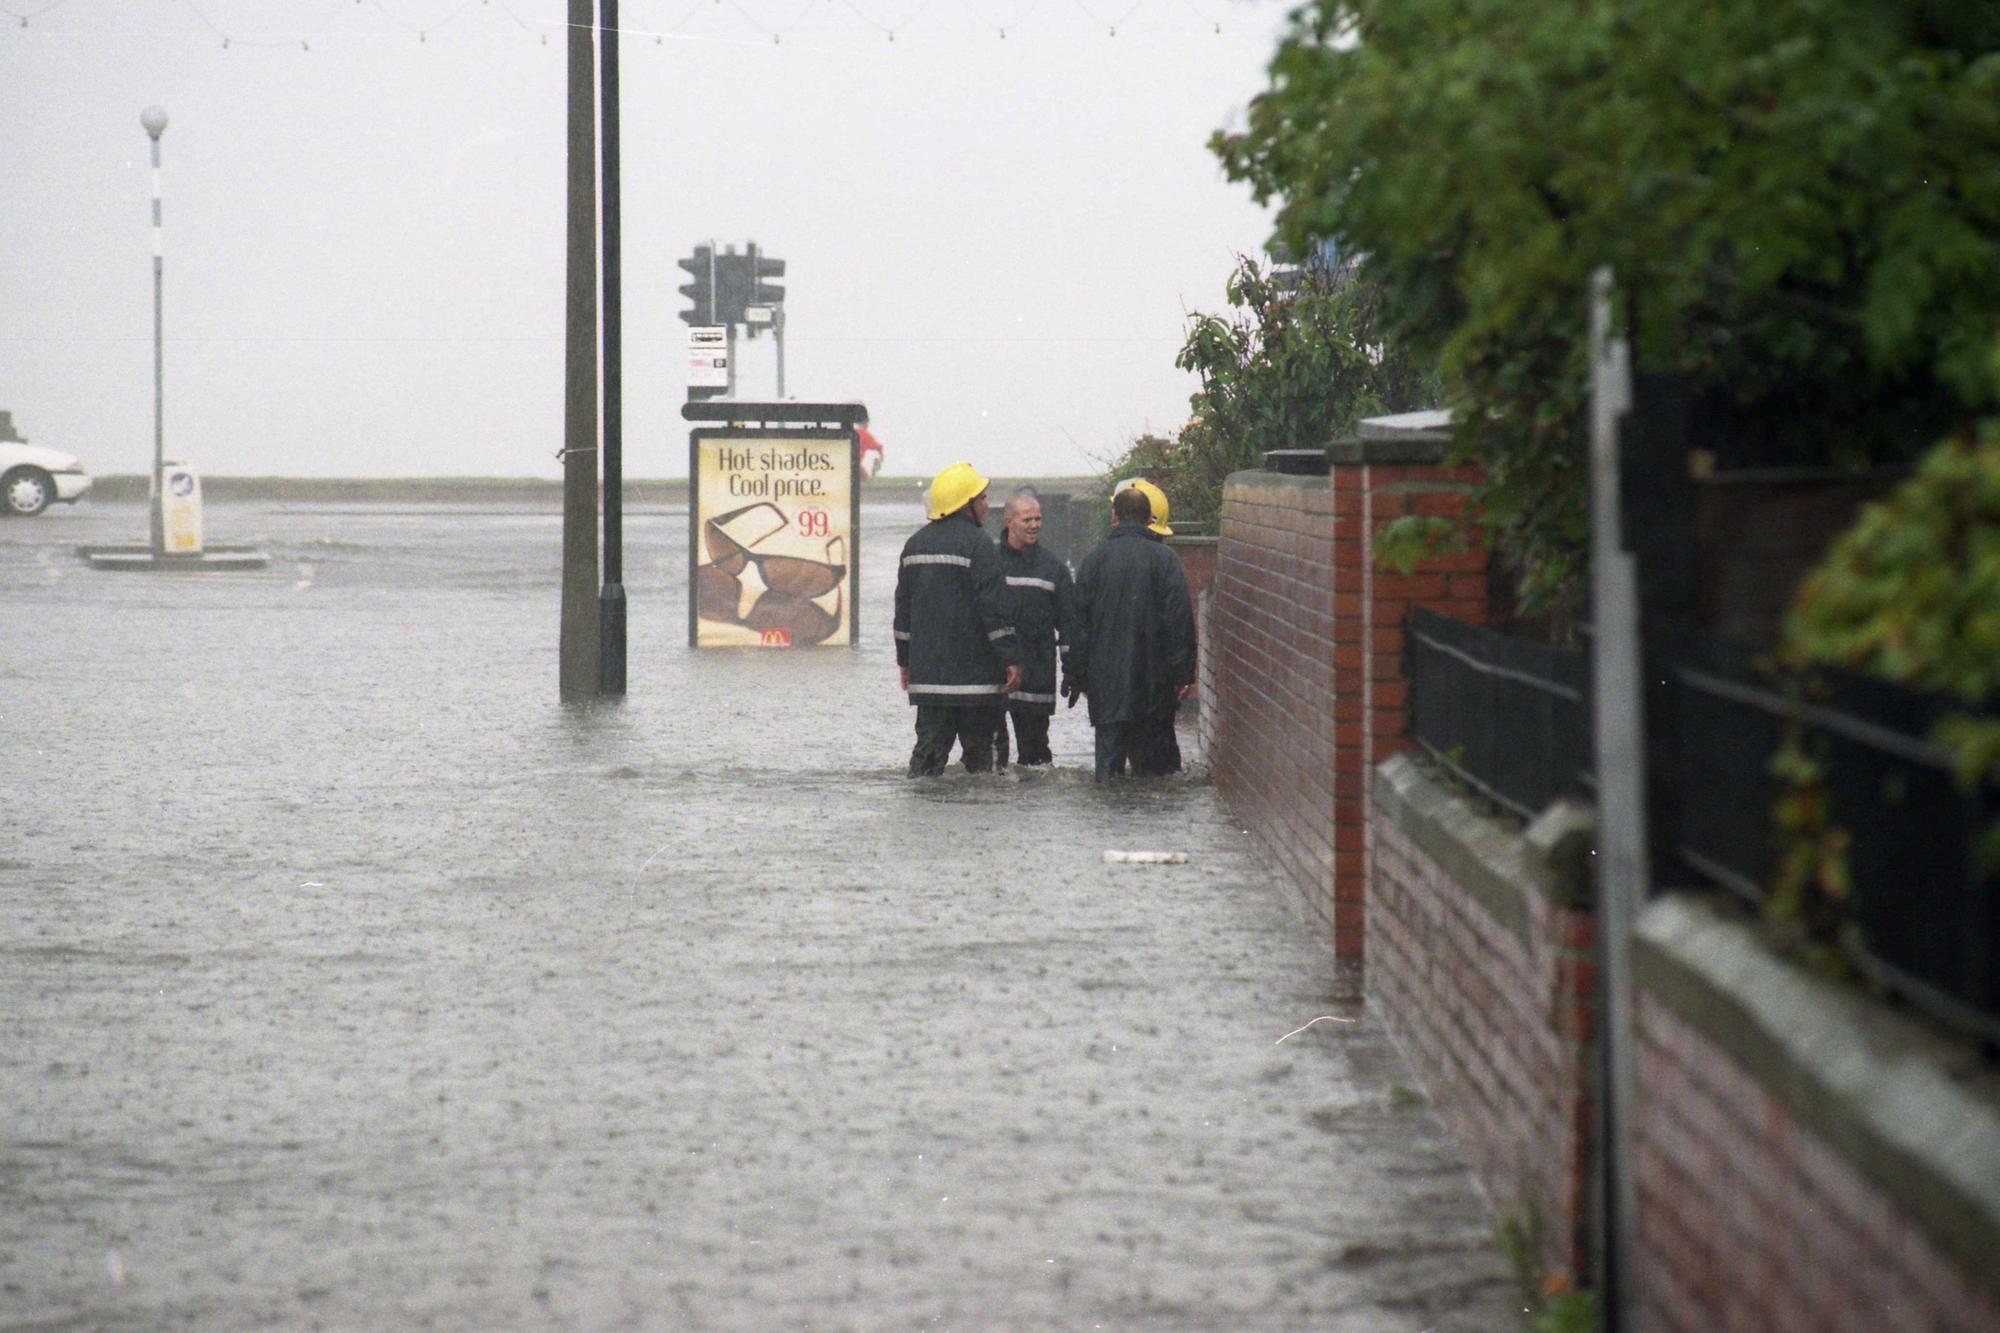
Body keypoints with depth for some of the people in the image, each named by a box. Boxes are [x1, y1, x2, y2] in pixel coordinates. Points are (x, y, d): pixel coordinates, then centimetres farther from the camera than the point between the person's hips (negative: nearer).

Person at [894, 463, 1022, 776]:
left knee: (929, 745, 6)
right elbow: (995, 609, -14)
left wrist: (905, 661, 25)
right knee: (978, 748, 0)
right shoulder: (976, 544, -10)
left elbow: (903, 607, 18)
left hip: (926, 674, 6)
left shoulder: (916, 543, 13)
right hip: (973, 674, -6)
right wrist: (1011, 659, -12)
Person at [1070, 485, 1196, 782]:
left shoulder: (1094, 559, 1)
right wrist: (1183, 673, -2)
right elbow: (1179, 620, -6)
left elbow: (1080, 621, 3)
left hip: (1105, 678, 1)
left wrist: (1079, 674, 9)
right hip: (1152, 677, -1)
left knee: (1109, 750, 4)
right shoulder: (1164, 559, -4)